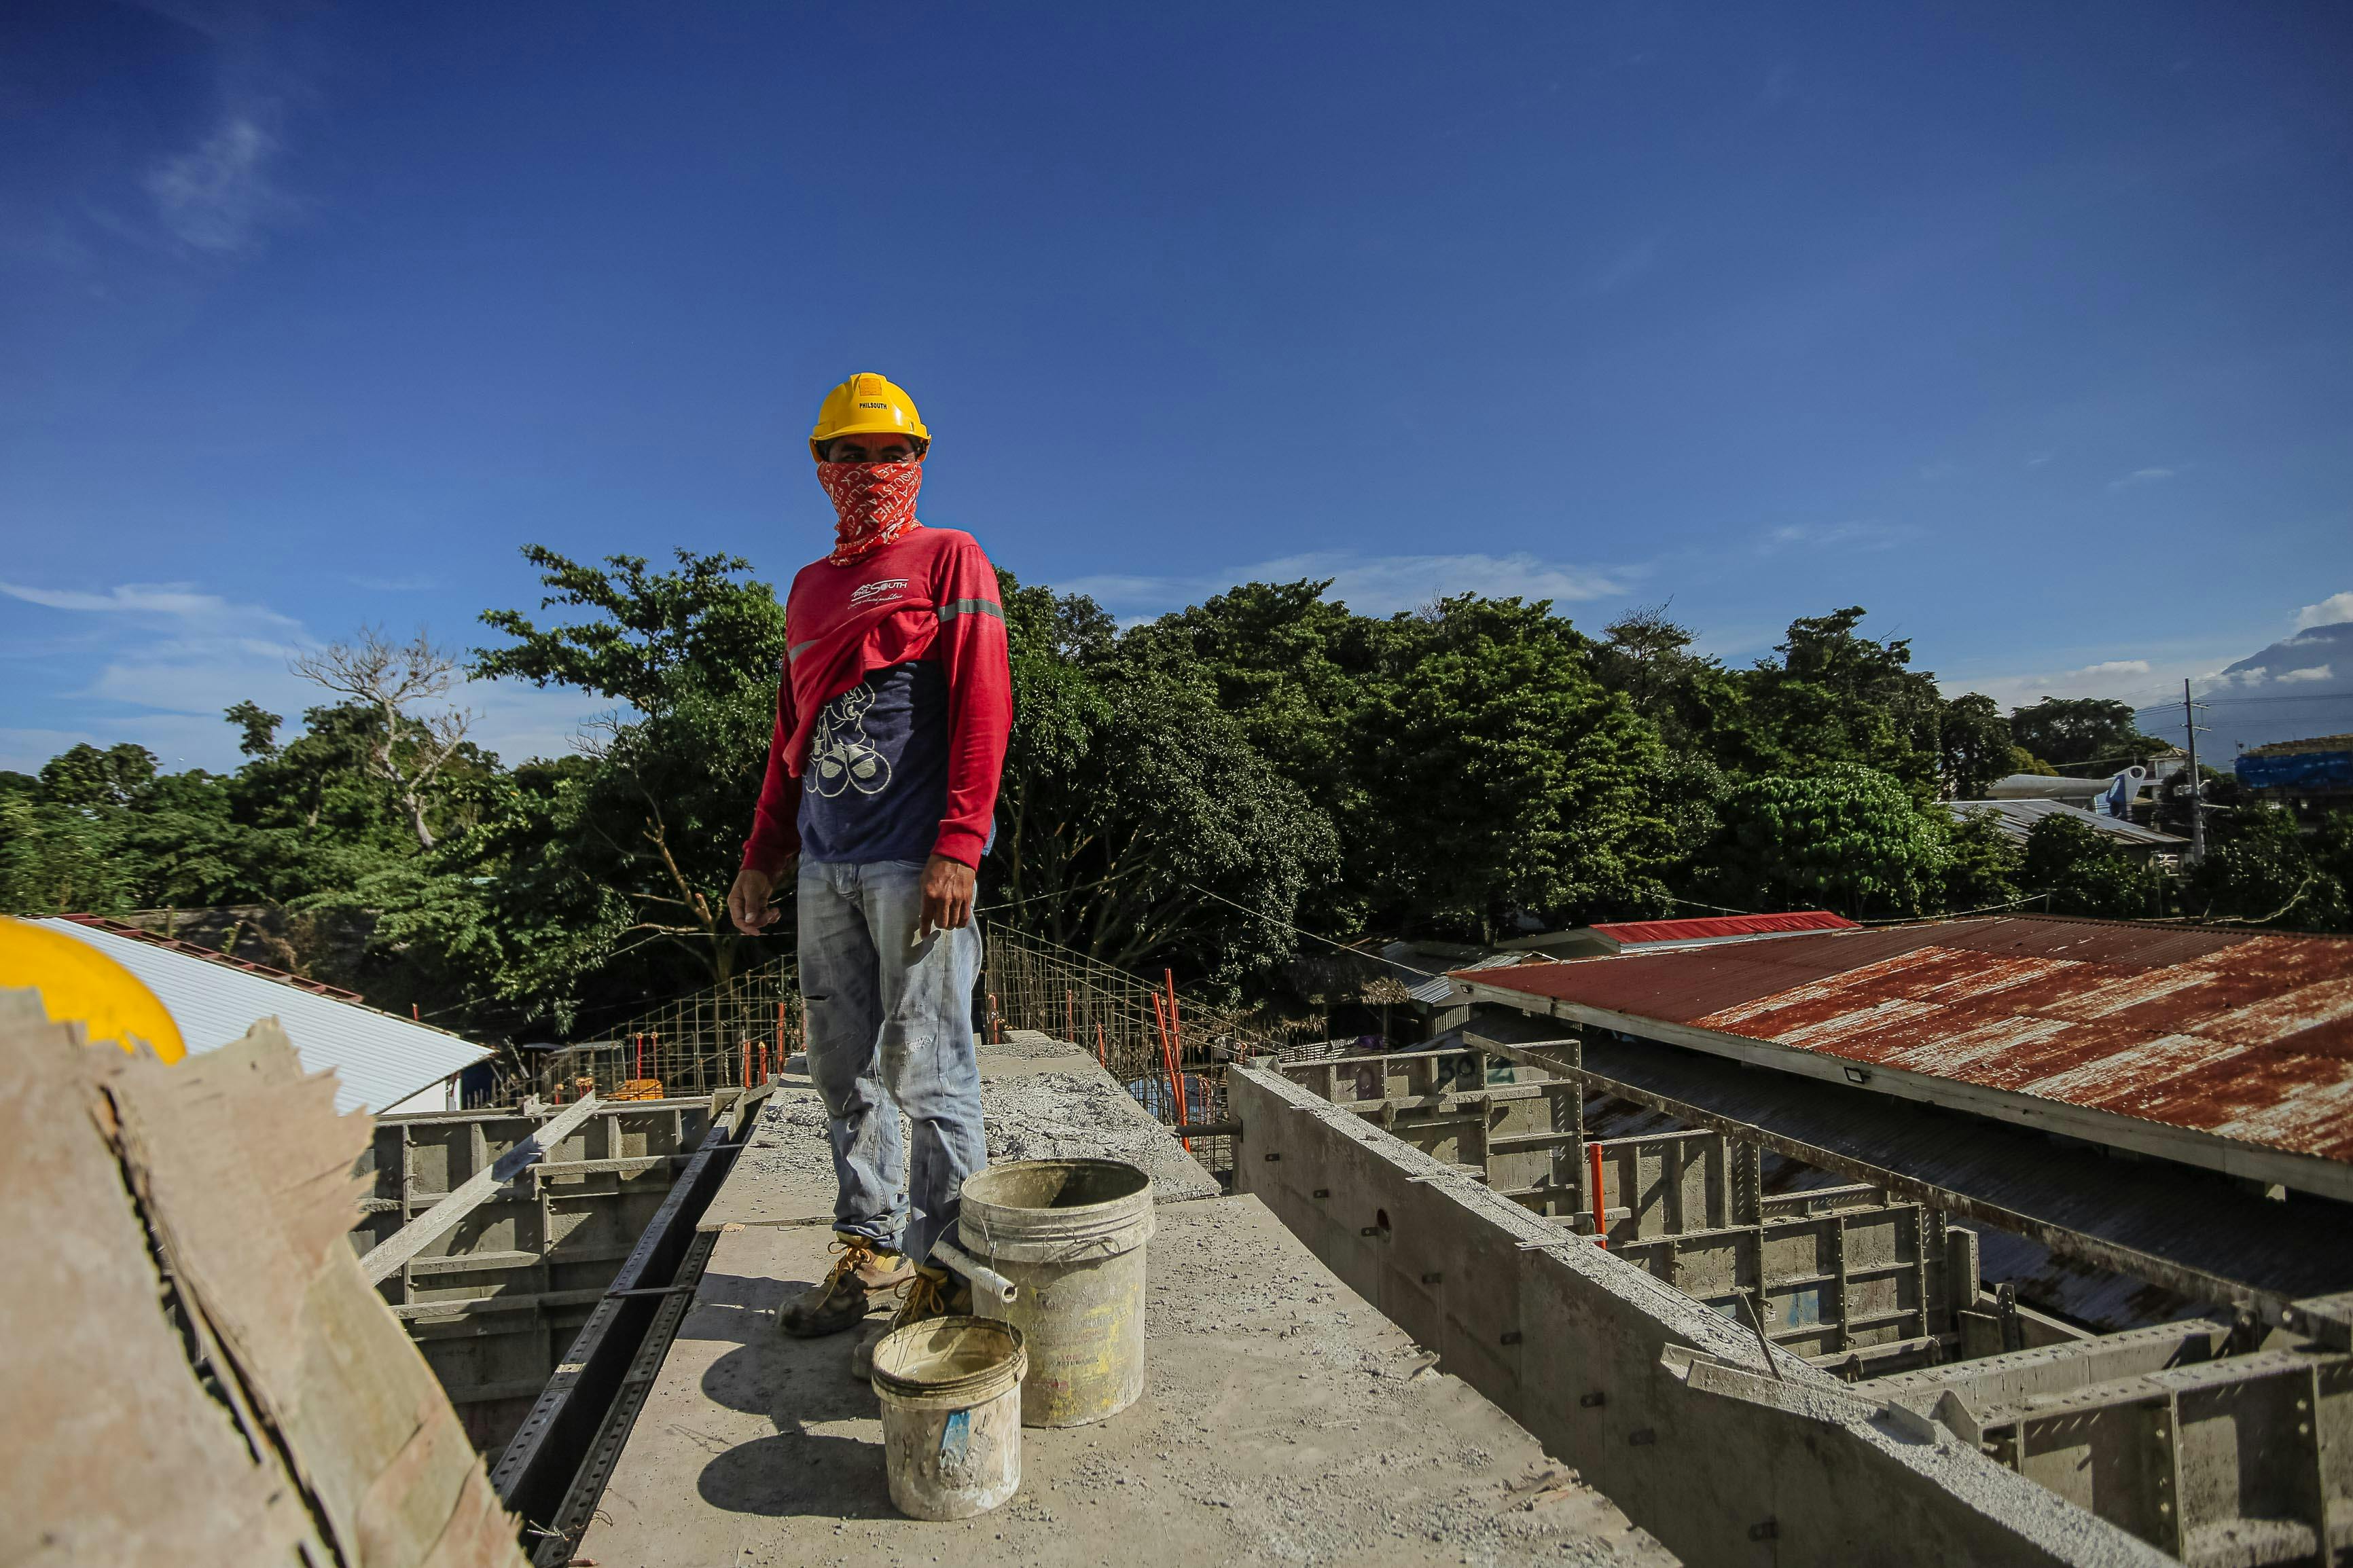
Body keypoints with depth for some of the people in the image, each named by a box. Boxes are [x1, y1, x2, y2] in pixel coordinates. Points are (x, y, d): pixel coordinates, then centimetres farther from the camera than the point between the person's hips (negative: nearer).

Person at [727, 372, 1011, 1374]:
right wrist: (762, 858, 18)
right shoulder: (809, 590, 22)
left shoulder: (950, 561, 3)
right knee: (845, 1072, 11)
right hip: (825, 866, 7)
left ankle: (942, 1280, 7)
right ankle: (869, 1252, 25)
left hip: (913, 862, -6)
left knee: (927, 1074, -4)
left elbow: (984, 707, -7)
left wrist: (959, 846, -16)